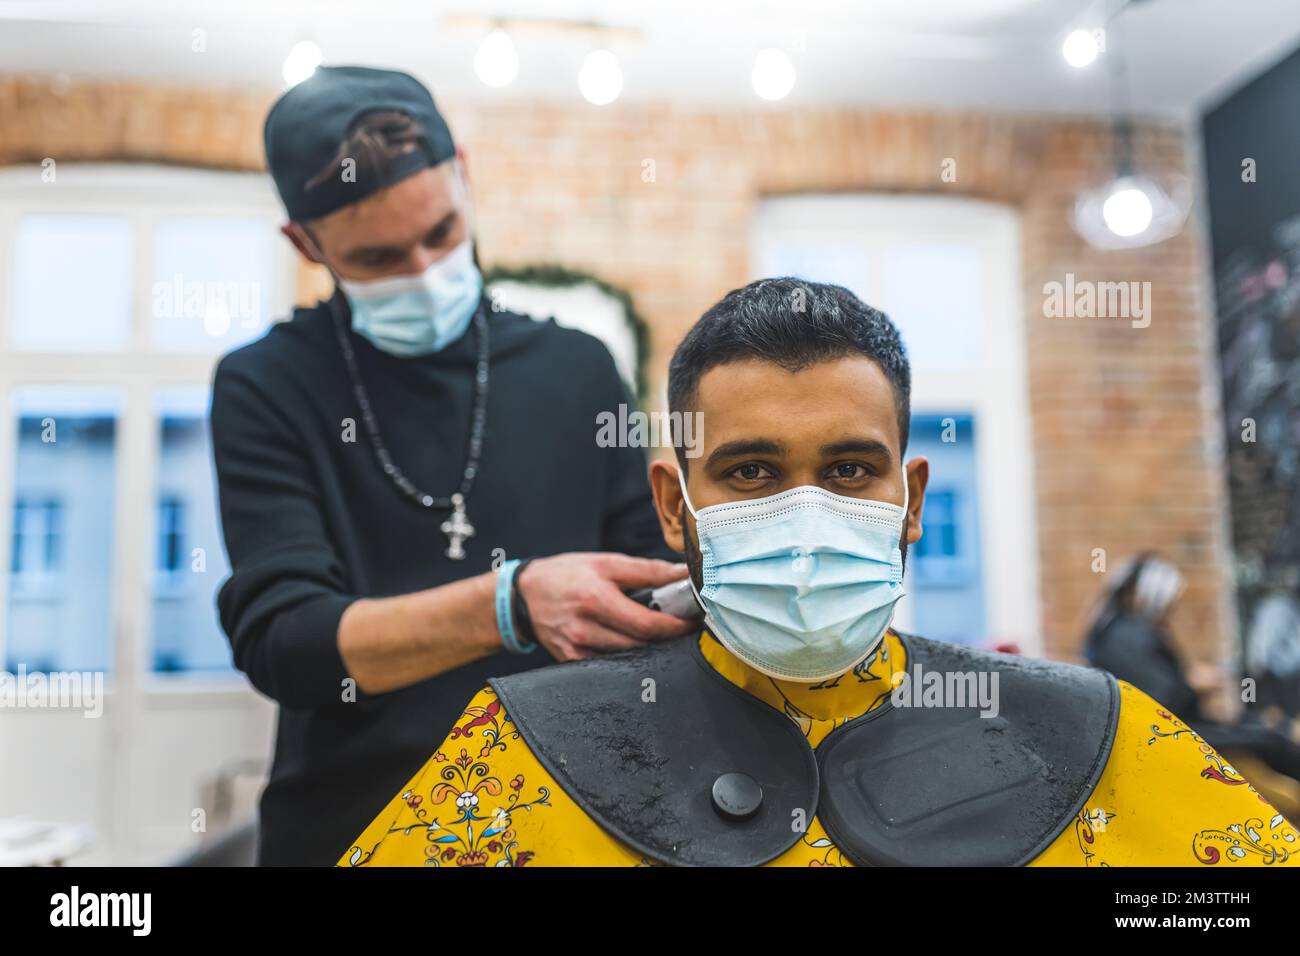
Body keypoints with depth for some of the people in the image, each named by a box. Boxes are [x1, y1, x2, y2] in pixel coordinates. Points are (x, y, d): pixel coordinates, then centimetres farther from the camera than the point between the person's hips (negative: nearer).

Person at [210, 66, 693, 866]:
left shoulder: (576, 369, 0)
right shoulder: (268, 389, -5)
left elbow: (655, 580, 4)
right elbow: (277, 640, -16)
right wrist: (513, 604, -31)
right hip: (350, 827, -1)